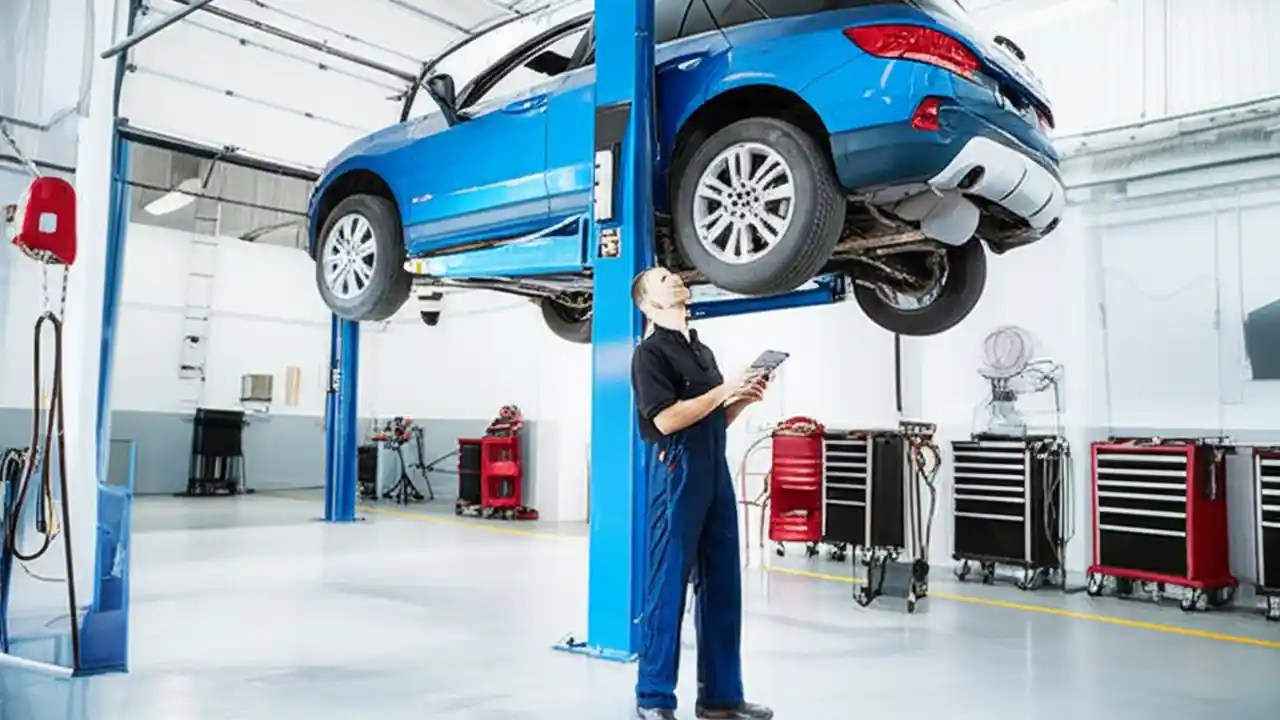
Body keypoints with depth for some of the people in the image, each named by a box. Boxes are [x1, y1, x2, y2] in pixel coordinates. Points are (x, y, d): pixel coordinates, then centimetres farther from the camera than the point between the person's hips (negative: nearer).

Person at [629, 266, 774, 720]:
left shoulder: (703, 351, 19)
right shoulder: (650, 351, -5)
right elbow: (667, 418, -17)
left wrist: (744, 399, 4)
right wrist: (725, 390, -12)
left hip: (716, 471, 8)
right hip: (676, 470, -8)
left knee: (722, 586, 10)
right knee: (669, 586, -3)